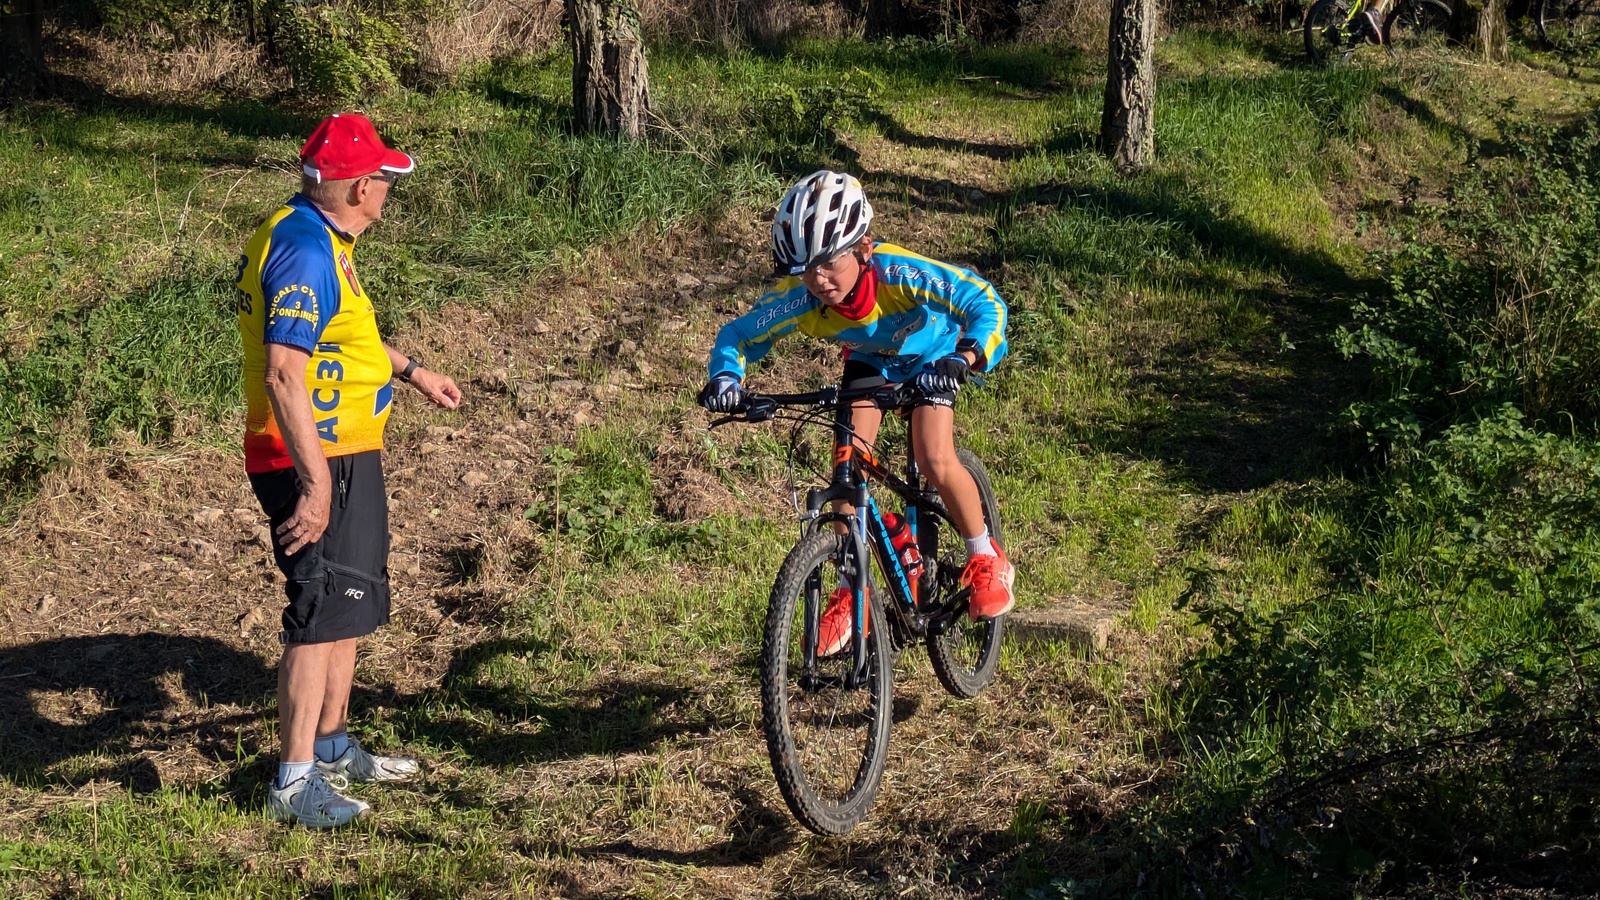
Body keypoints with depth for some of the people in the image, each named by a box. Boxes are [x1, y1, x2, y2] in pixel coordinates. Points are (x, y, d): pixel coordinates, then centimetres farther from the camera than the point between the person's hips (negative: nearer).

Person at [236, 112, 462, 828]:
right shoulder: (304, 251, -22)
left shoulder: (318, 240, 11)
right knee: (323, 613, -6)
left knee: (353, 604, 19)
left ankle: (331, 746, 32)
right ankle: (295, 782, 0)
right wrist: (315, 485, -31)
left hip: (345, 456, 11)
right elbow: (284, 375, -30)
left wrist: (414, 372, 32)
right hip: (320, 463, -11)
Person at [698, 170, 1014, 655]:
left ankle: (986, 560, 5)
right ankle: (850, 591, 0)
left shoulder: (899, 274, -43)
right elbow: (737, 335, -17)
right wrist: (726, 376, -38)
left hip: (928, 356, -3)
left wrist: (965, 358, -57)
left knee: (936, 461, -21)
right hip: (868, 359, 3)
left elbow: (985, 301, -40)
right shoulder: (797, 299, -33)